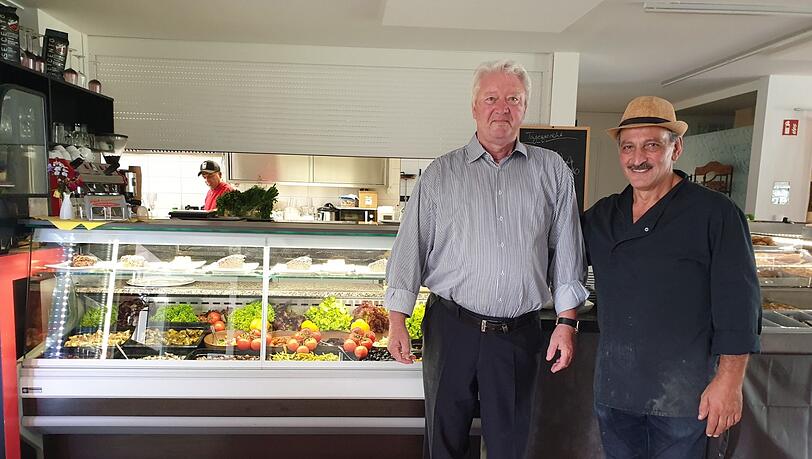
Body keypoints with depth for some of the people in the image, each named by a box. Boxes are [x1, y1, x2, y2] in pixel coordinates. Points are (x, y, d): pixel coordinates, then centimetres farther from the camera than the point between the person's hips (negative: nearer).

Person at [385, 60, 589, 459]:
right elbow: (410, 246, -1)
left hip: (519, 332, 1)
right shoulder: (441, 173, 2)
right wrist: (397, 320, -6)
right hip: (450, 326, 0)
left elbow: (567, 253, 6)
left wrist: (566, 322, 3)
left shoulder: (552, 171, 5)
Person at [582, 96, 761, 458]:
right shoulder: (601, 216, 6)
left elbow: (738, 304, -10)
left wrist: (729, 381, -12)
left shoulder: (716, 214, -8)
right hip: (613, 386, 5)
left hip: (681, 394, -4)